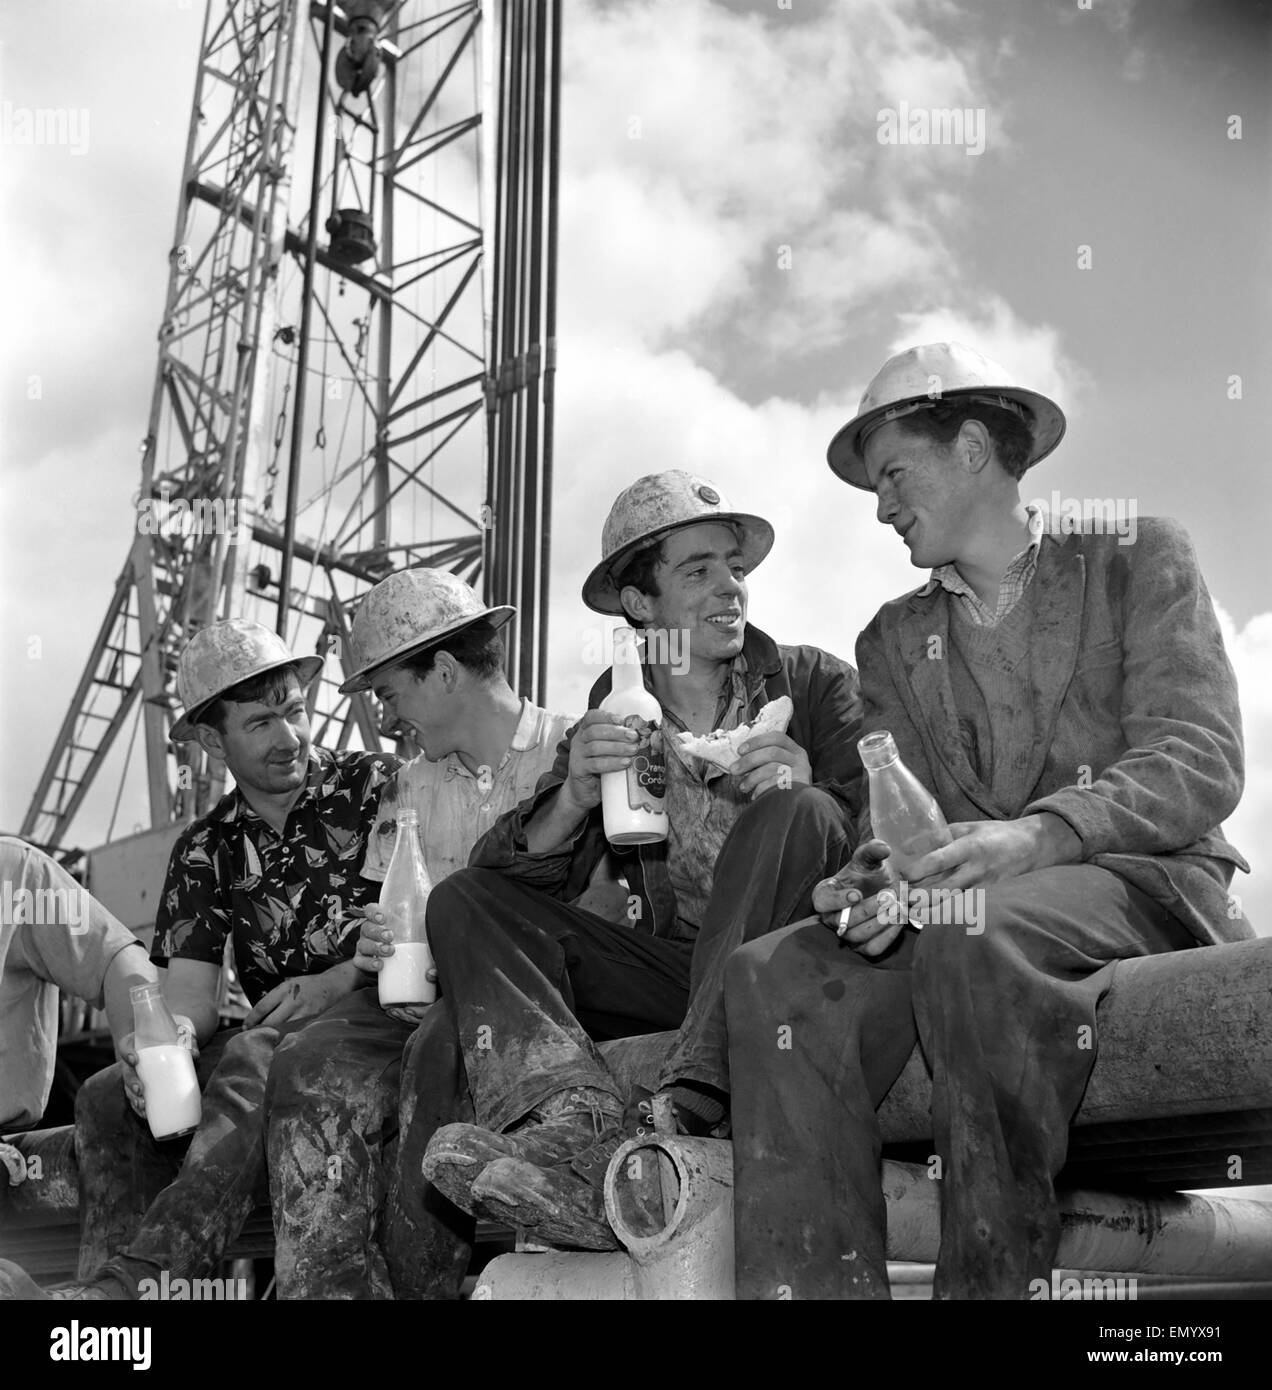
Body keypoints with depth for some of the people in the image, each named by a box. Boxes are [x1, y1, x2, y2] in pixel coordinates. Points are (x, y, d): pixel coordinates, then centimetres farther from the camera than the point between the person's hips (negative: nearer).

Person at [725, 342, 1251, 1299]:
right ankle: (813, 1288, -26)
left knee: (975, 936, -37)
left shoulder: (1138, 559, 7)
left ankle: (997, 1280, -27)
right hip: (958, 906, 4)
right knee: (771, 976, -24)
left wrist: (1040, 835, -25)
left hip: (1150, 885, -4)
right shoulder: (892, 641, 21)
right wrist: (881, 886, -16)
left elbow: (1201, 762, -7)